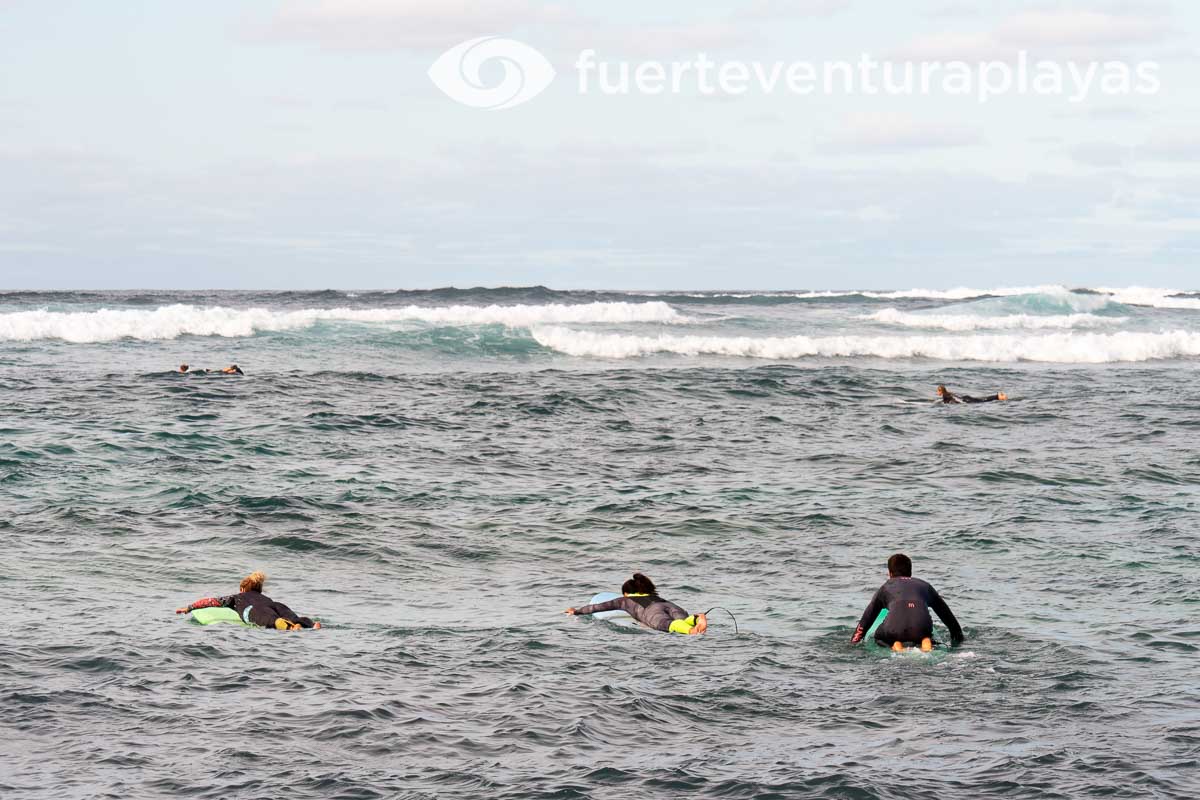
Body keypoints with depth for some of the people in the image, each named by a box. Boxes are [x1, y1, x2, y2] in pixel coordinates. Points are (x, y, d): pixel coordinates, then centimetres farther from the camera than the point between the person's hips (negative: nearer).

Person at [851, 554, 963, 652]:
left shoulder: (886, 587, 32)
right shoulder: (924, 585, 36)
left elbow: (867, 617, 32)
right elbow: (946, 613, 40)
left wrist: (854, 643, 37)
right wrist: (958, 637, 48)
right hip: (922, 627, 1)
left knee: (880, 637, 31)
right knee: (925, 635, 36)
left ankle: (896, 646, -3)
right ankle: (926, 642, -1)